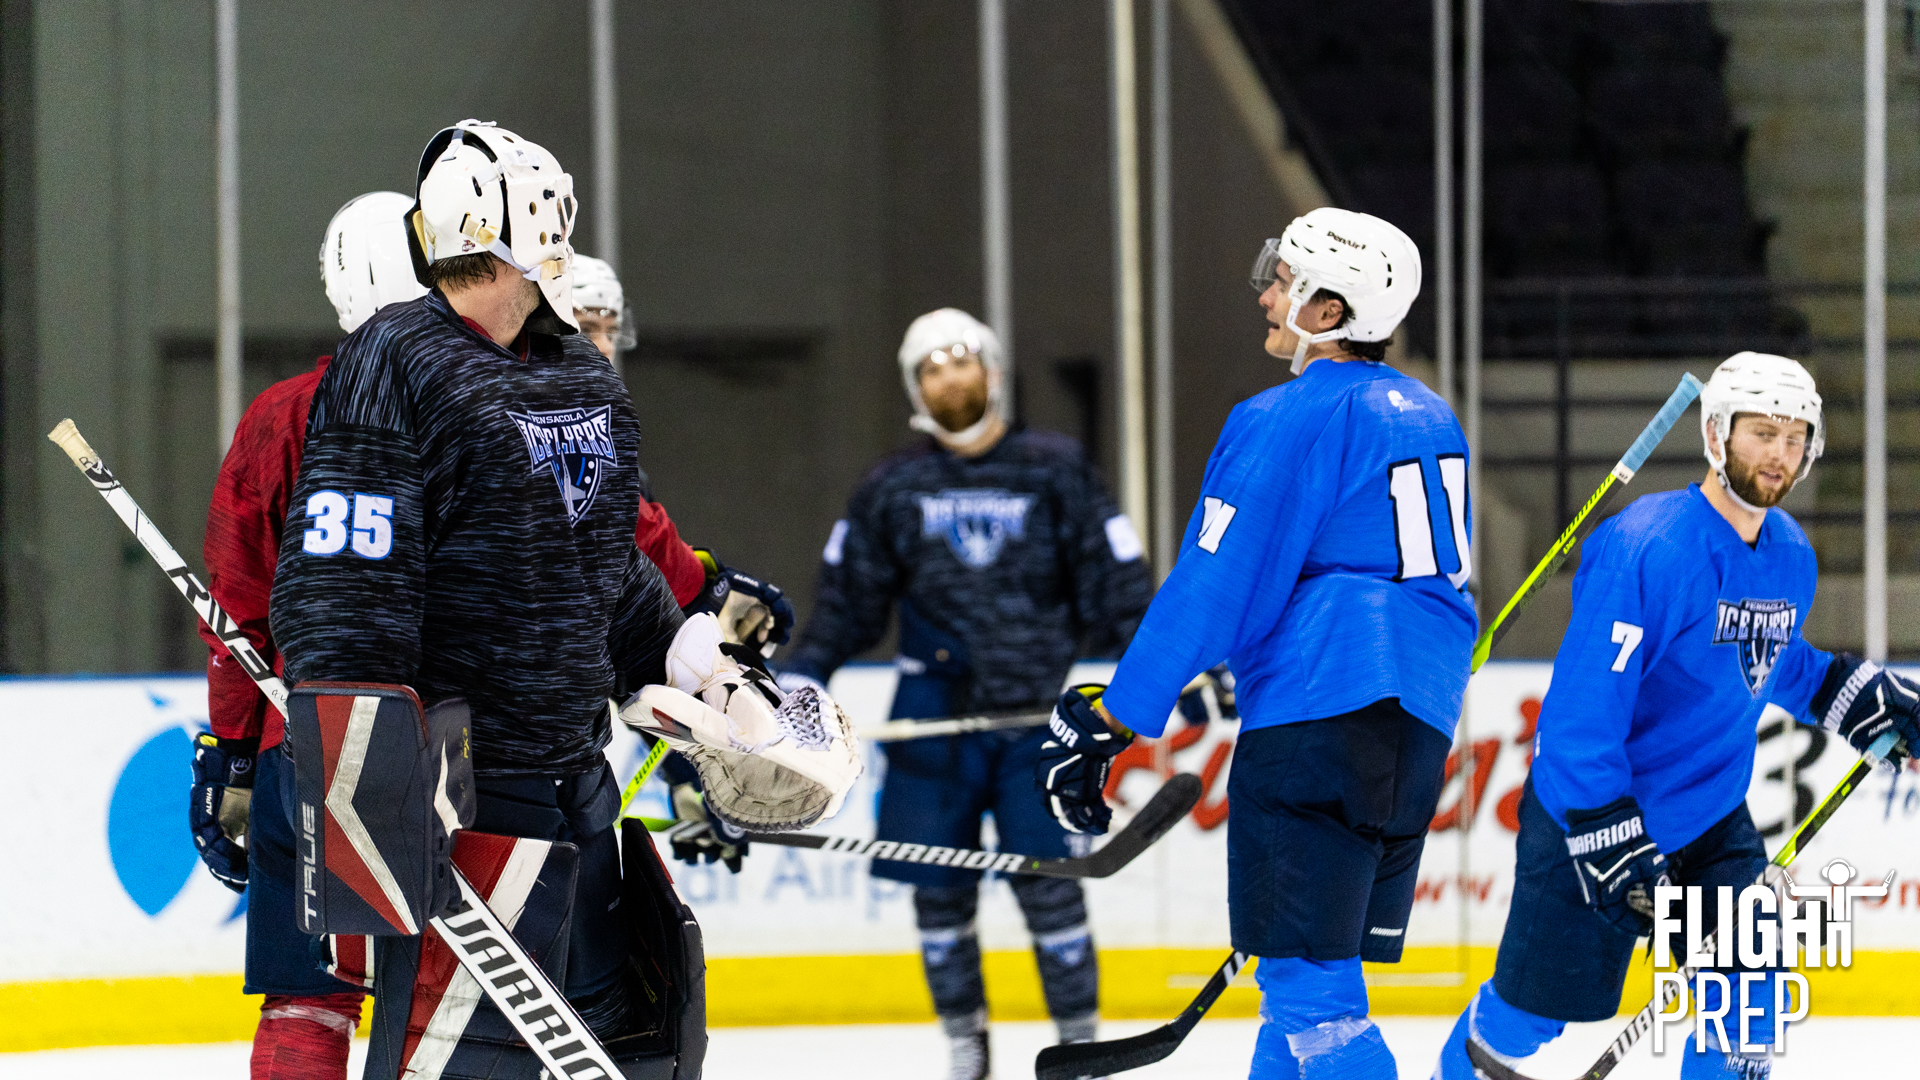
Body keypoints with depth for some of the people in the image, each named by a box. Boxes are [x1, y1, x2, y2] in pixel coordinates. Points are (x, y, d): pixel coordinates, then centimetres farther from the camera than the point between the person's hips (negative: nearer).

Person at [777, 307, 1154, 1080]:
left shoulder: (1055, 471, 3)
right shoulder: (894, 489, 8)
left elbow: (1114, 587, 3)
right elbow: (848, 601, 12)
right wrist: (800, 676, 1)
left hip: (1033, 713, -2)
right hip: (932, 718, 2)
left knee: (1047, 884, -7)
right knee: (937, 888, 1)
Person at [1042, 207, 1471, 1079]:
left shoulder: (1286, 423, -10)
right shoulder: (1431, 420, 16)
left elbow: (1210, 590, -13)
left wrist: (1105, 723, -9)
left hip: (1317, 717, -9)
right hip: (1421, 729, 9)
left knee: (1310, 987, -10)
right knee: (1313, 983, 15)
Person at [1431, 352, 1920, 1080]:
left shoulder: (1790, 556, -1)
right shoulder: (1646, 550, -26)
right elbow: (1583, 707, -27)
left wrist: (1860, 695, 7)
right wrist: (1612, 842, -29)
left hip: (1709, 810, 6)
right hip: (1589, 813, -6)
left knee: (1751, 982, -8)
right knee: (1530, 1012, 5)